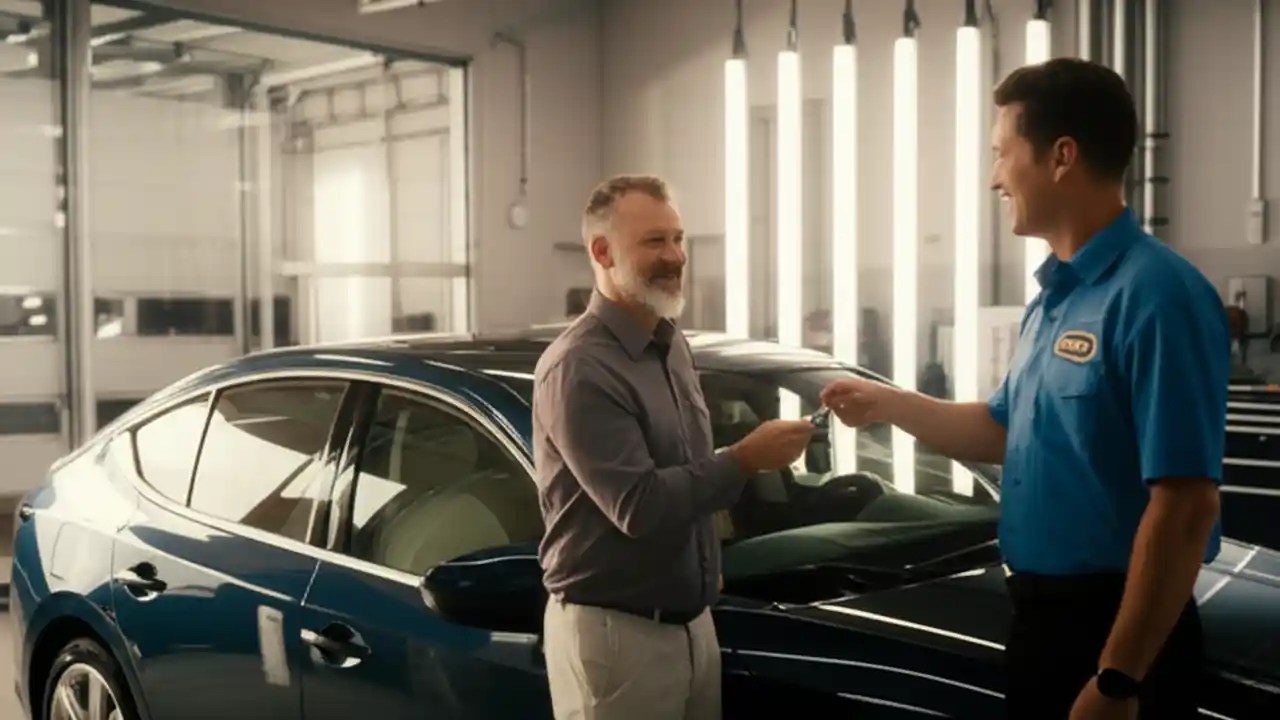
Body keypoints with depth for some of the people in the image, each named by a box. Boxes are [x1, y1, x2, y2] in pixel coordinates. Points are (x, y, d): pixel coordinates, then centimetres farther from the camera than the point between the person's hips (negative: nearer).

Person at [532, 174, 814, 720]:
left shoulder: (674, 346, 10)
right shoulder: (579, 369, -19)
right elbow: (637, 505, -23)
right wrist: (745, 459, -21)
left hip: (693, 624, 8)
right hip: (614, 634, -8)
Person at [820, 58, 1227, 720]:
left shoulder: (1154, 294, -21)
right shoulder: (1055, 295, 10)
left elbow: (1184, 508, -25)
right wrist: (888, 403, 14)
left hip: (1117, 628, -9)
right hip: (1042, 612, 9)